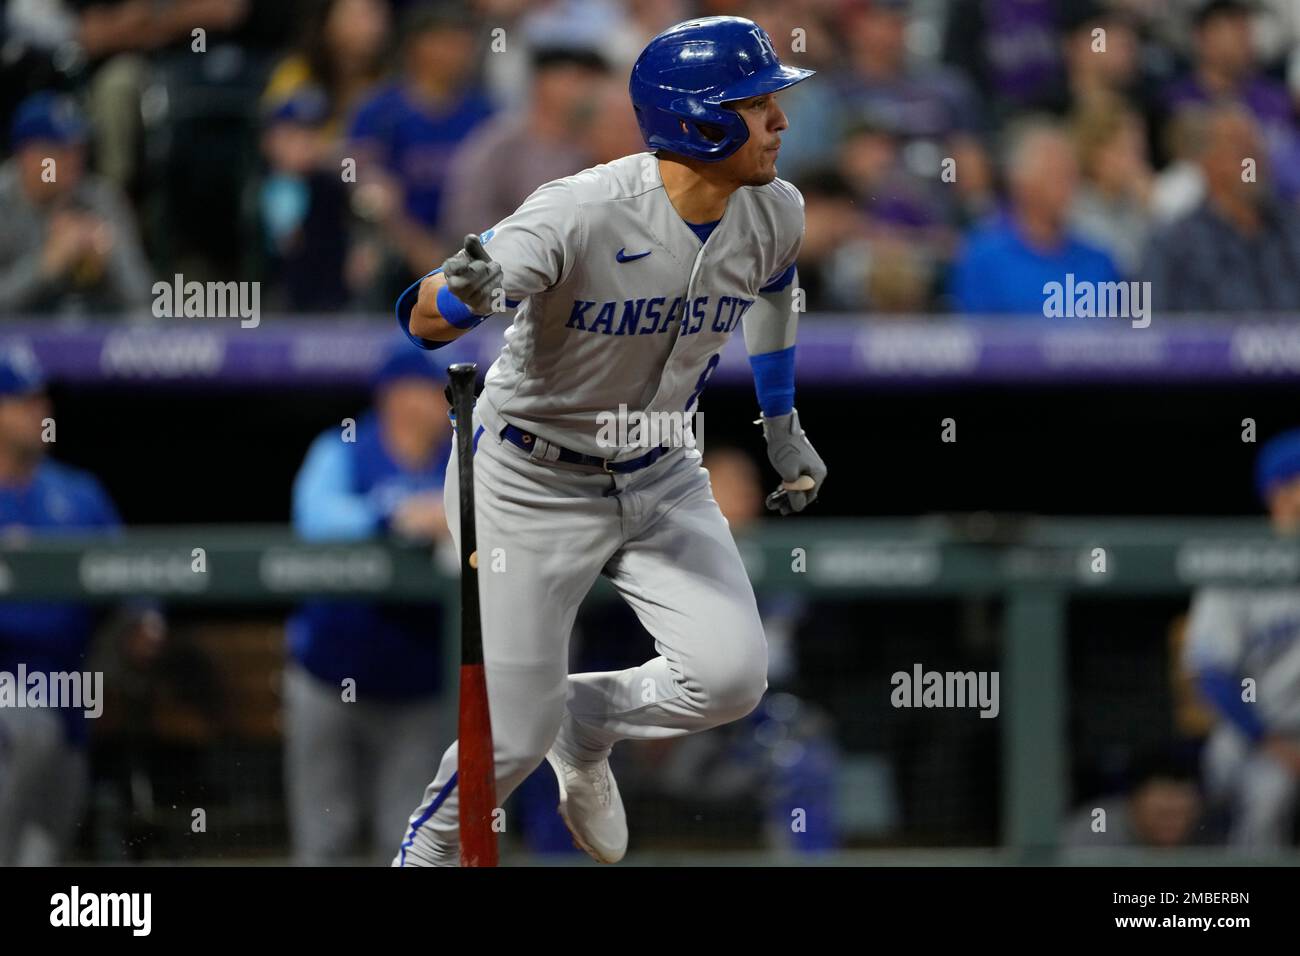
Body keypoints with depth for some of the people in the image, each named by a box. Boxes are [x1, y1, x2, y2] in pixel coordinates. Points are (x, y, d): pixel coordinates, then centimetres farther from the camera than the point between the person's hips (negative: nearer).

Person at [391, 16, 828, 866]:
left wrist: (783, 427, 21)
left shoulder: (774, 214, -11)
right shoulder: (579, 216, -30)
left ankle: (588, 721, 18)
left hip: (660, 478, 5)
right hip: (533, 486, -5)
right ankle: (427, 852, 27)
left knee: (731, 676, -14)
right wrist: (464, 292, -58)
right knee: (515, 737, -4)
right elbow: (422, 320, -35)